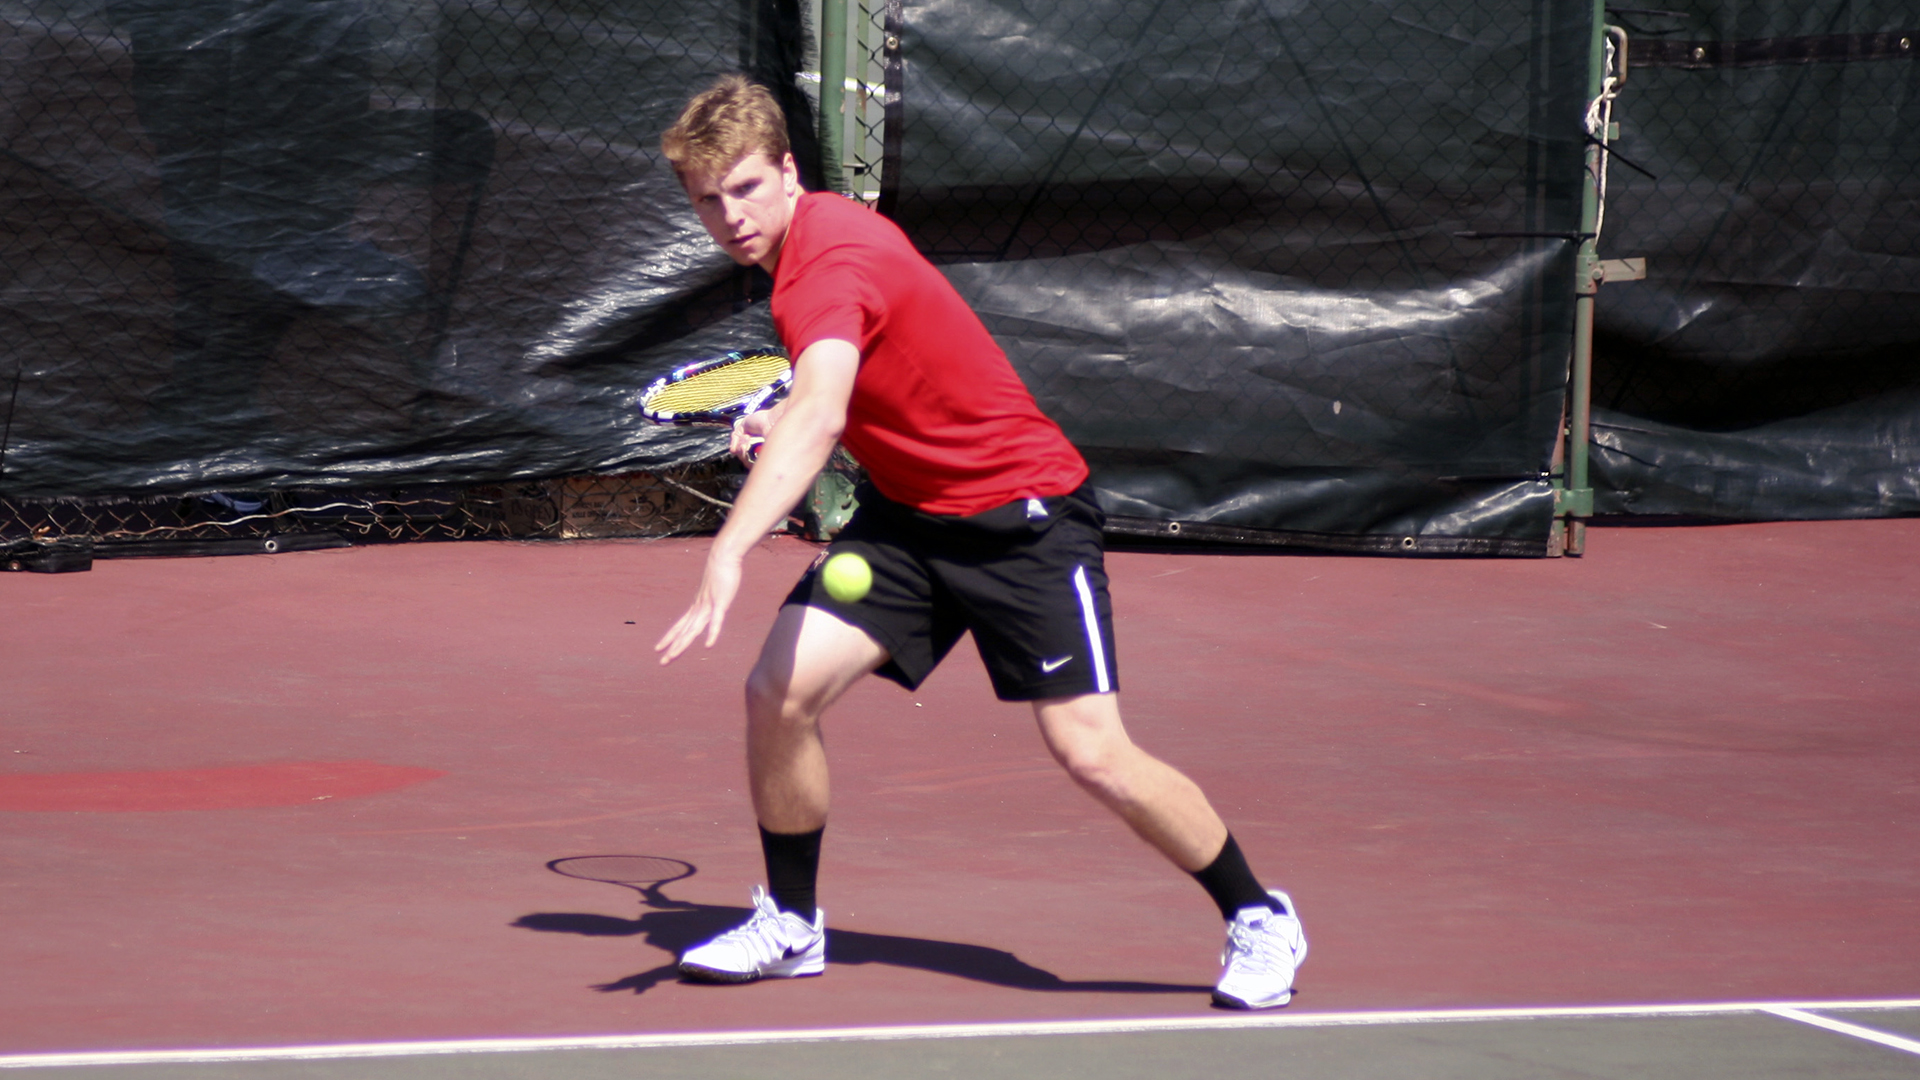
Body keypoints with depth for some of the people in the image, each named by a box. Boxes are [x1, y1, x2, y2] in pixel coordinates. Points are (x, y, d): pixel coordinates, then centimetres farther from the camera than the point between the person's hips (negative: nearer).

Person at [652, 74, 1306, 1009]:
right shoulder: (798, 239, 2)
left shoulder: (834, 259, -27)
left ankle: (1258, 921, 7)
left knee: (1092, 754, -13)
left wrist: (730, 551, -57)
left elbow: (816, 419, -46)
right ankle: (790, 925, 9)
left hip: (1021, 510, -8)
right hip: (906, 513, 8)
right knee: (777, 691, -9)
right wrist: (780, 421, 6)